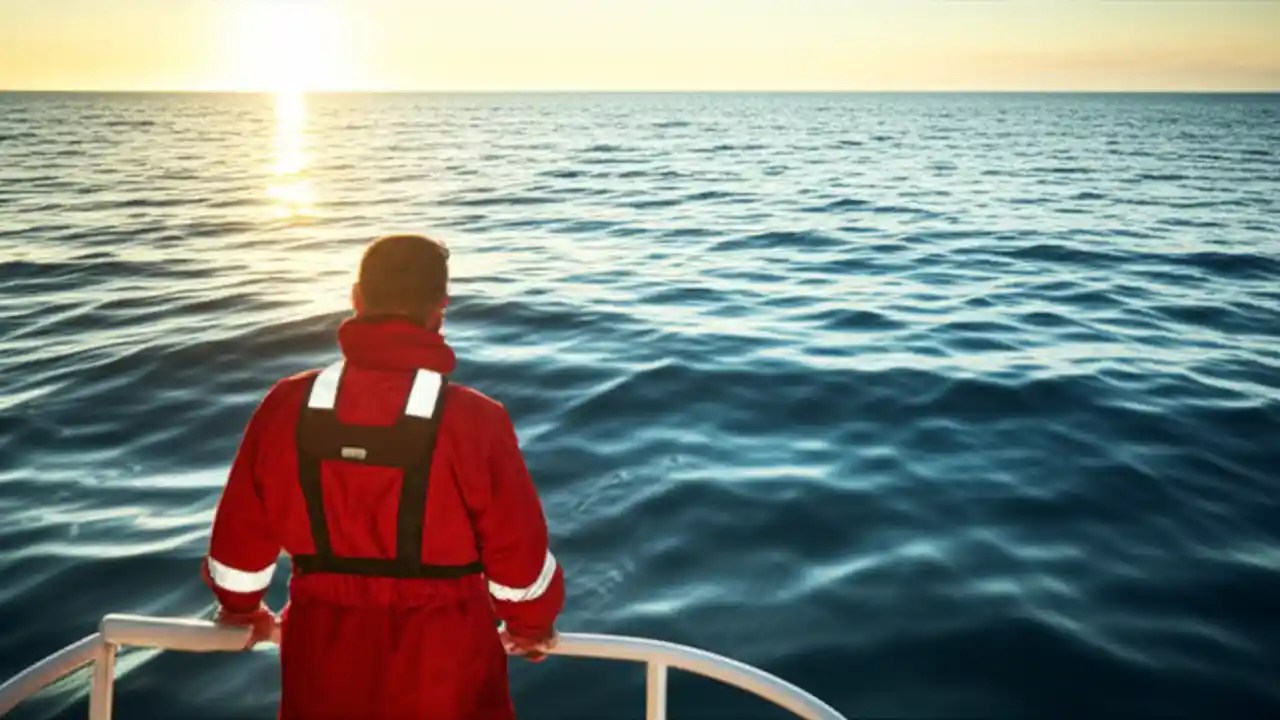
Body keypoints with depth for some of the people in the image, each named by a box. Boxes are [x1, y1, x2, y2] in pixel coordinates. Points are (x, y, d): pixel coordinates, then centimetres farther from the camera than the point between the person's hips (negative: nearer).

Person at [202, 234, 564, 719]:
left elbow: (240, 534, 3)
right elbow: (519, 553, -10)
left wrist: (241, 609, 23)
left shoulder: (289, 405, -9)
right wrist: (531, 626, 11)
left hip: (326, 659, 3)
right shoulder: (472, 419, -19)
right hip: (442, 662, -3)